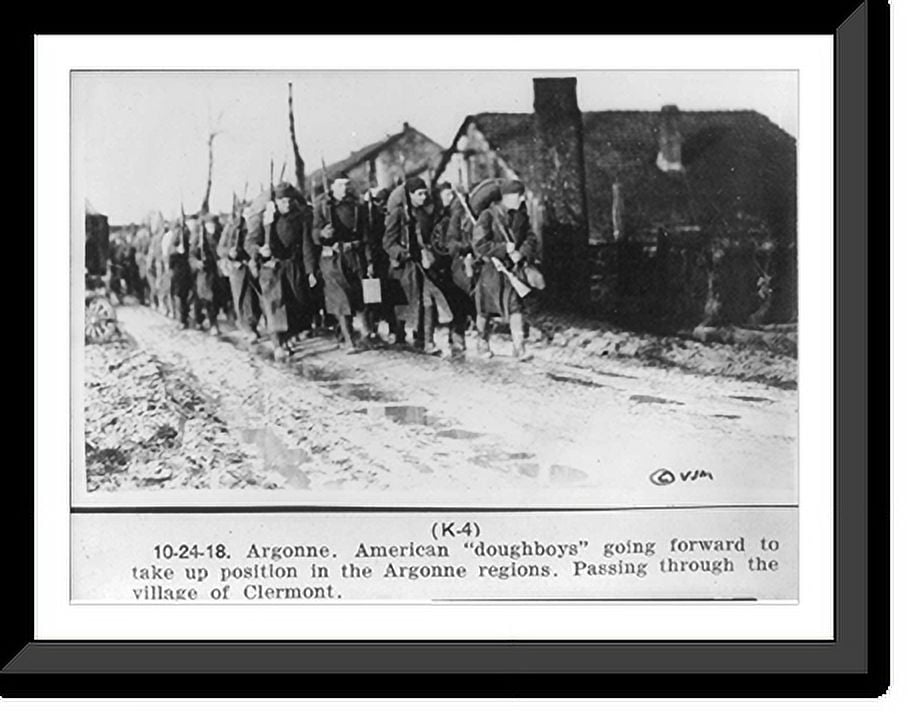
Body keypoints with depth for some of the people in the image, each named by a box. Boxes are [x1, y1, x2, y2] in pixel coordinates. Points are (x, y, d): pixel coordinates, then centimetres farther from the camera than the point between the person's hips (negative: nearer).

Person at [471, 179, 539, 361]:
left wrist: (521, 253, -15)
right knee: (485, 309, 10)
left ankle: (519, 347, -9)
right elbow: (479, 244, -17)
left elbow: (531, 240, 4)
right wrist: (504, 249, -19)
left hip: (512, 268, 3)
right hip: (490, 269, -3)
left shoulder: (520, 216, 5)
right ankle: (483, 342, 32)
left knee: (515, 307, -8)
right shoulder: (488, 216, -11)